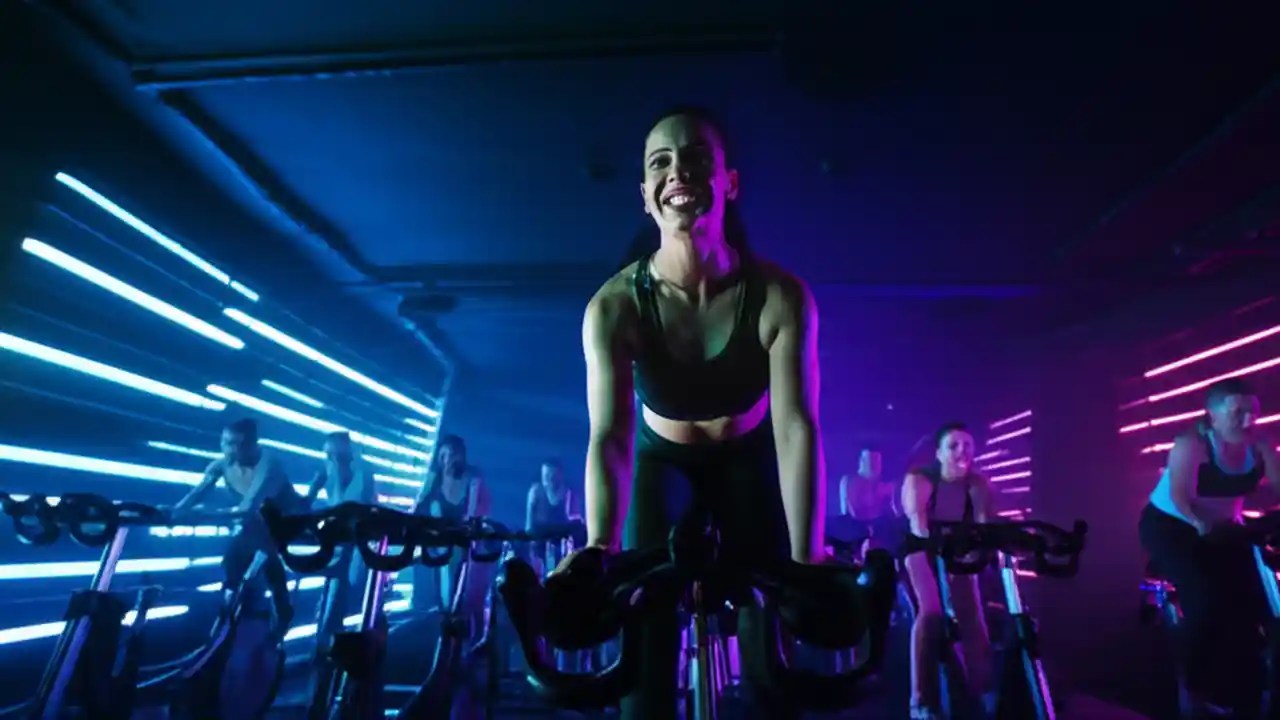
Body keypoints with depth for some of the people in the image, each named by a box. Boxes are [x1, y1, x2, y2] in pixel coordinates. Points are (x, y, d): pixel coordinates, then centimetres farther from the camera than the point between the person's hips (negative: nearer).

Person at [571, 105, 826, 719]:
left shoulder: (779, 297, -27)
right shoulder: (614, 306, -27)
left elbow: (796, 426, -32)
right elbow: (608, 436, -32)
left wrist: (805, 557, -41)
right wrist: (600, 546, -45)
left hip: (748, 462, 1)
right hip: (663, 463, 0)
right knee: (647, 625, -6)